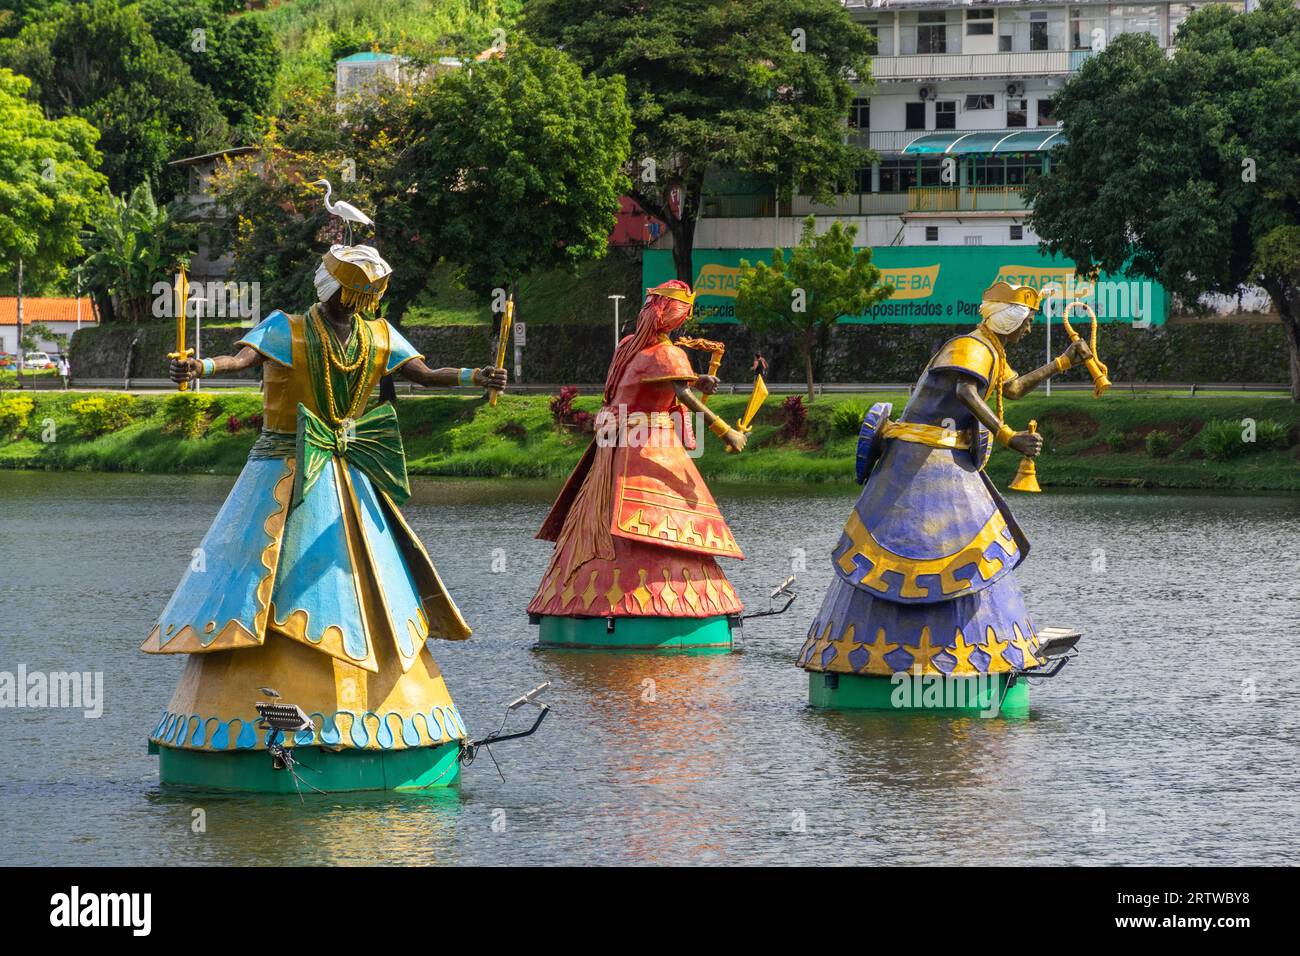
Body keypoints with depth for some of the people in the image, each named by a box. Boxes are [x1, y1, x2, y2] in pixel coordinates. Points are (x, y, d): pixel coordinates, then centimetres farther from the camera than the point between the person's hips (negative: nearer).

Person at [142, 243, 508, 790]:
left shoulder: (380, 339, 7)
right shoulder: (286, 331, -9)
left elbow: (425, 373, 0)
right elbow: (242, 358, -24)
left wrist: (473, 377, -18)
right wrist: (201, 368, -45)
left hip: (347, 478, 5)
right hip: (284, 476, -5)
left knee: (365, 584, 4)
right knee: (271, 582, -7)